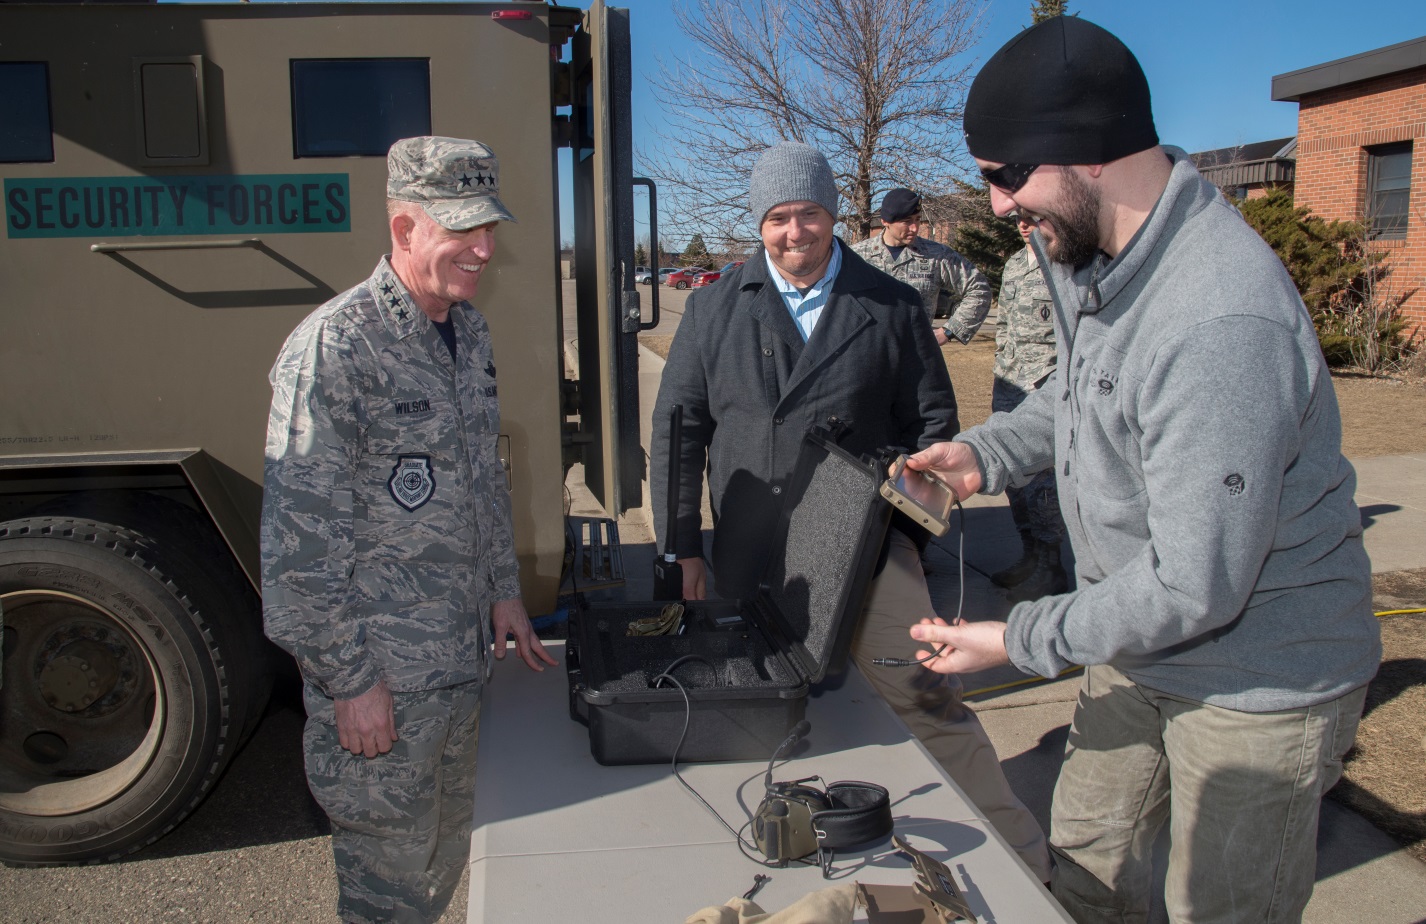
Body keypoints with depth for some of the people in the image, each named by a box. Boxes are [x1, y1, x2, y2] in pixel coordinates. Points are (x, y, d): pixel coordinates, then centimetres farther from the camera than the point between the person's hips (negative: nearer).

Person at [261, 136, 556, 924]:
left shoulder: (469, 332, 6)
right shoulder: (333, 349, -20)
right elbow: (299, 540, -21)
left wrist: (502, 588, 14)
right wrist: (349, 680, -18)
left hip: (462, 654, 8)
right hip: (381, 673, -7)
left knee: (448, 847, 22)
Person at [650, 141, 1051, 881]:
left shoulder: (892, 307, 3)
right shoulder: (713, 310, 5)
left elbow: (932, 419, 8)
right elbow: (678, 430, 6)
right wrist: (683, 548, 3)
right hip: (752, 564, 2)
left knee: (930, 704, 2)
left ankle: (1022, 864, 17)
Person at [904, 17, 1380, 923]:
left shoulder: (1220, 325, -34)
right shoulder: (1097, 251, -3)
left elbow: (1195, 587, -31)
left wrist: (1019, 638, -20)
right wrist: (987, 452, 1)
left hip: (1259, 679, -8)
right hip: (1145, 646, 8)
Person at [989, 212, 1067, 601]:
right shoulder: (1014, 263, 16)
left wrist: (1047, 376, -15)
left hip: (1049, 387, -8)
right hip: (1009, 389, 8)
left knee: (1042, 476, -6)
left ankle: (1049, 568, 4)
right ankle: (1030, 555, 23)